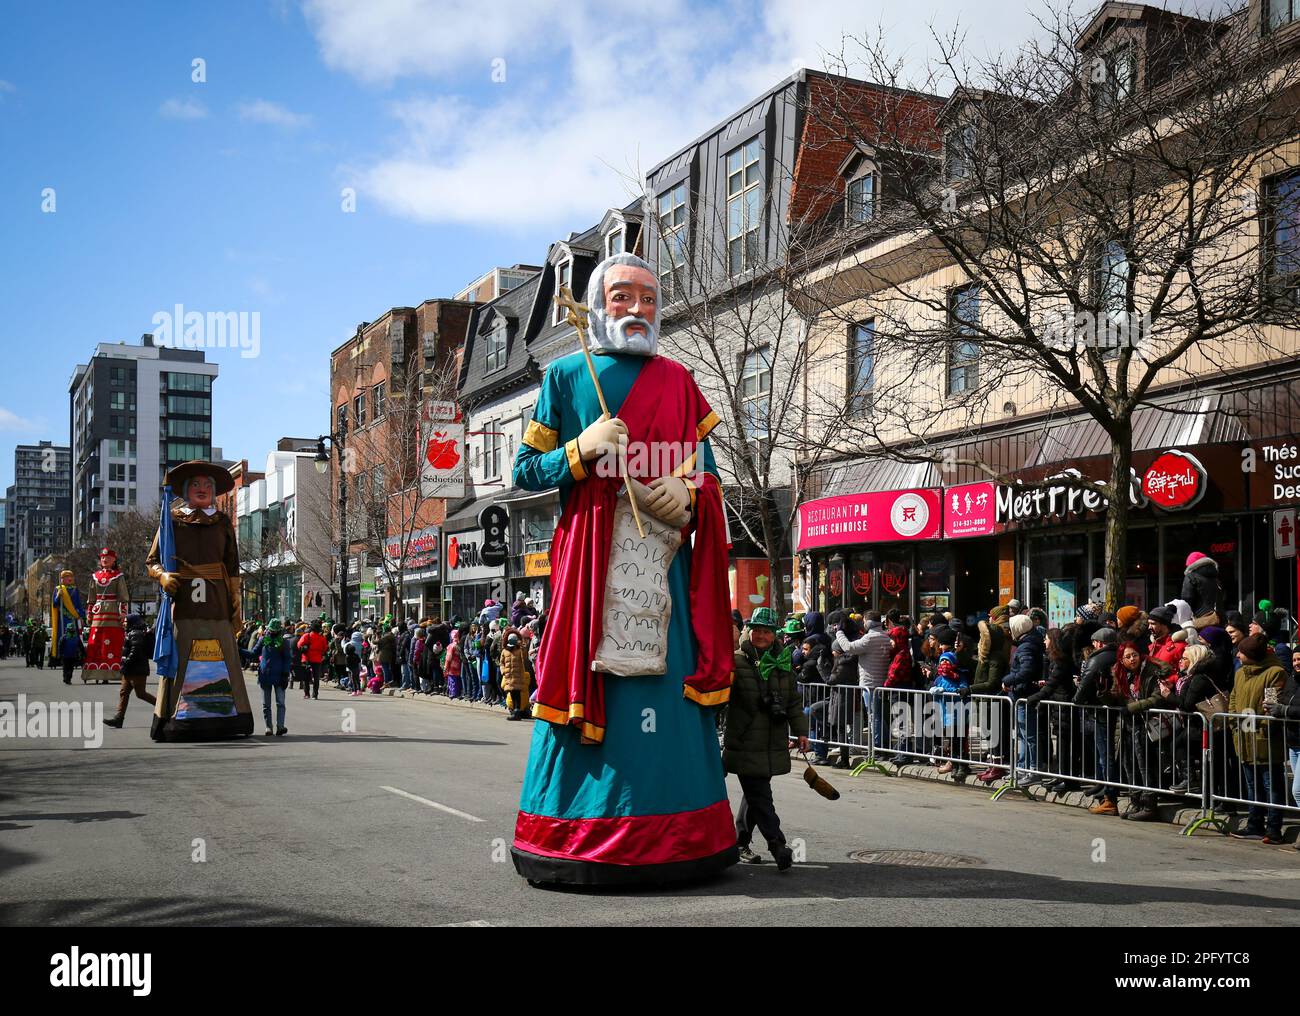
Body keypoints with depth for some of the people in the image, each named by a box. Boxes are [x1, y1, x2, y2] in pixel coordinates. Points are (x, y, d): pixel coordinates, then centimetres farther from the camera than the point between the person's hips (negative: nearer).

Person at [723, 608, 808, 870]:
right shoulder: (736, 661, -6)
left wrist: (800, 730, 12)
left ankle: (741, 842, 27)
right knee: (759, 796, -8)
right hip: (745, 744, -5)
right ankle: (777, 845, -7)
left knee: (755, 794, 13)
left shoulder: (782, 663, 12)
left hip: (774, 746, 5)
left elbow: (793, 701, 18)